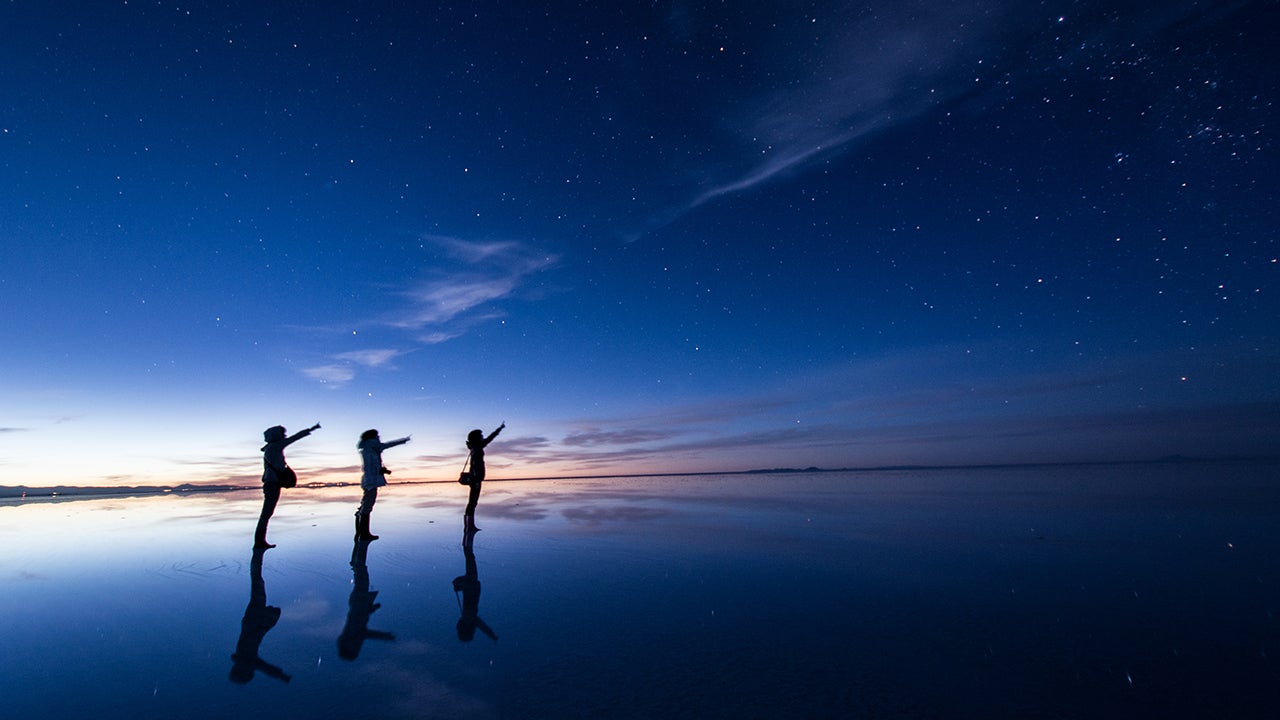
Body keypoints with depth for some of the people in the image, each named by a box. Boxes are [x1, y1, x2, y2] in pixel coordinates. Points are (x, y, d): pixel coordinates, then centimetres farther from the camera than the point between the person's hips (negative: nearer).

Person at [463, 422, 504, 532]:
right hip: (476, 479, -10)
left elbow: (489, 439, 24)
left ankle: (470, 526, 15)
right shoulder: (476, 449, -14)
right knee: (472, 503, -8)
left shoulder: (477, 447, 13)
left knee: (473, 503, 11)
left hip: (475, 478, 10)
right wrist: (477, 481, -24)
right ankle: (468, 527, -6)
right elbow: (475, 465, -21)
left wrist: (500, 428, 31)